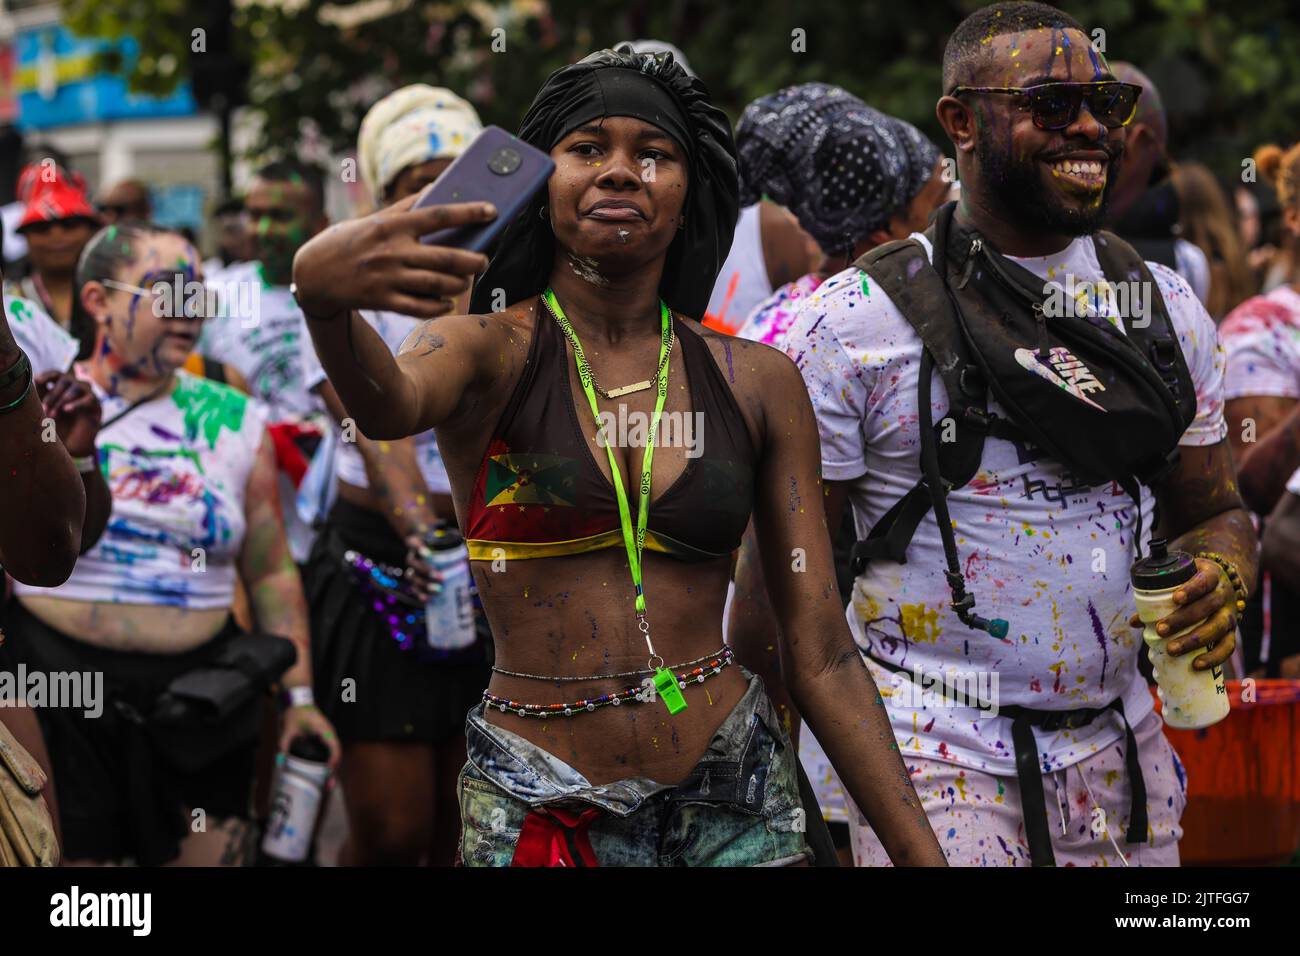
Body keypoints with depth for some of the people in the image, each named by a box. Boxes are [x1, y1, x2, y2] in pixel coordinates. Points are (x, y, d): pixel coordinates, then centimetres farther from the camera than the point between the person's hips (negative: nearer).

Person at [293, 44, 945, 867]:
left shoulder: (758, 383, 5)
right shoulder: (488, 351, -2)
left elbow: (822, 656, 5)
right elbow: (390, 405, -28)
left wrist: (923, 853, -2)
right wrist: (322, 297, -51)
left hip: (734, 797, 2)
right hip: (539, 809, -2)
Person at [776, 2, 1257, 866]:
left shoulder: (1166, 307, 9)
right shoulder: (854, 323, -7)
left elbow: (1212, 509, 18)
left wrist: (1222, 579, -6)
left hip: (1124, 758, 5)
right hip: (941, 767, -5)